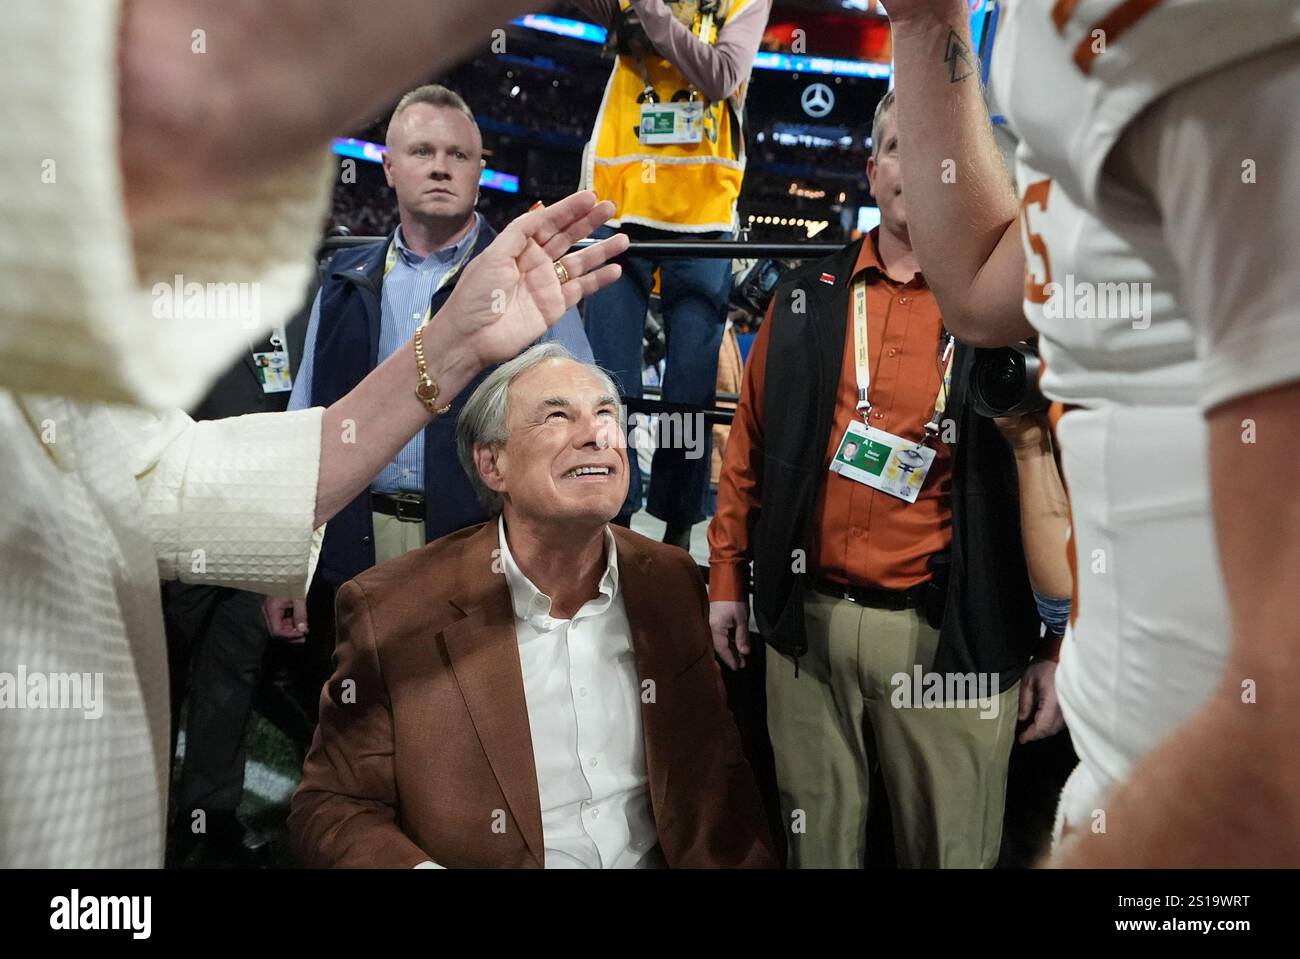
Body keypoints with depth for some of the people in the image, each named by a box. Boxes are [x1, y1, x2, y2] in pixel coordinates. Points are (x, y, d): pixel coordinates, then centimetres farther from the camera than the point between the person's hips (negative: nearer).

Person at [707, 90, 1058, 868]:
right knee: (819, 837, 17)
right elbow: (752, 444, 9)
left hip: (948, 632, -2)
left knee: (950, 845, 12)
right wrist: (728, 576, 9)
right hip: (806, 621, 3)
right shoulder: (805, 298, 5)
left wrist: (1060, 639, -3)